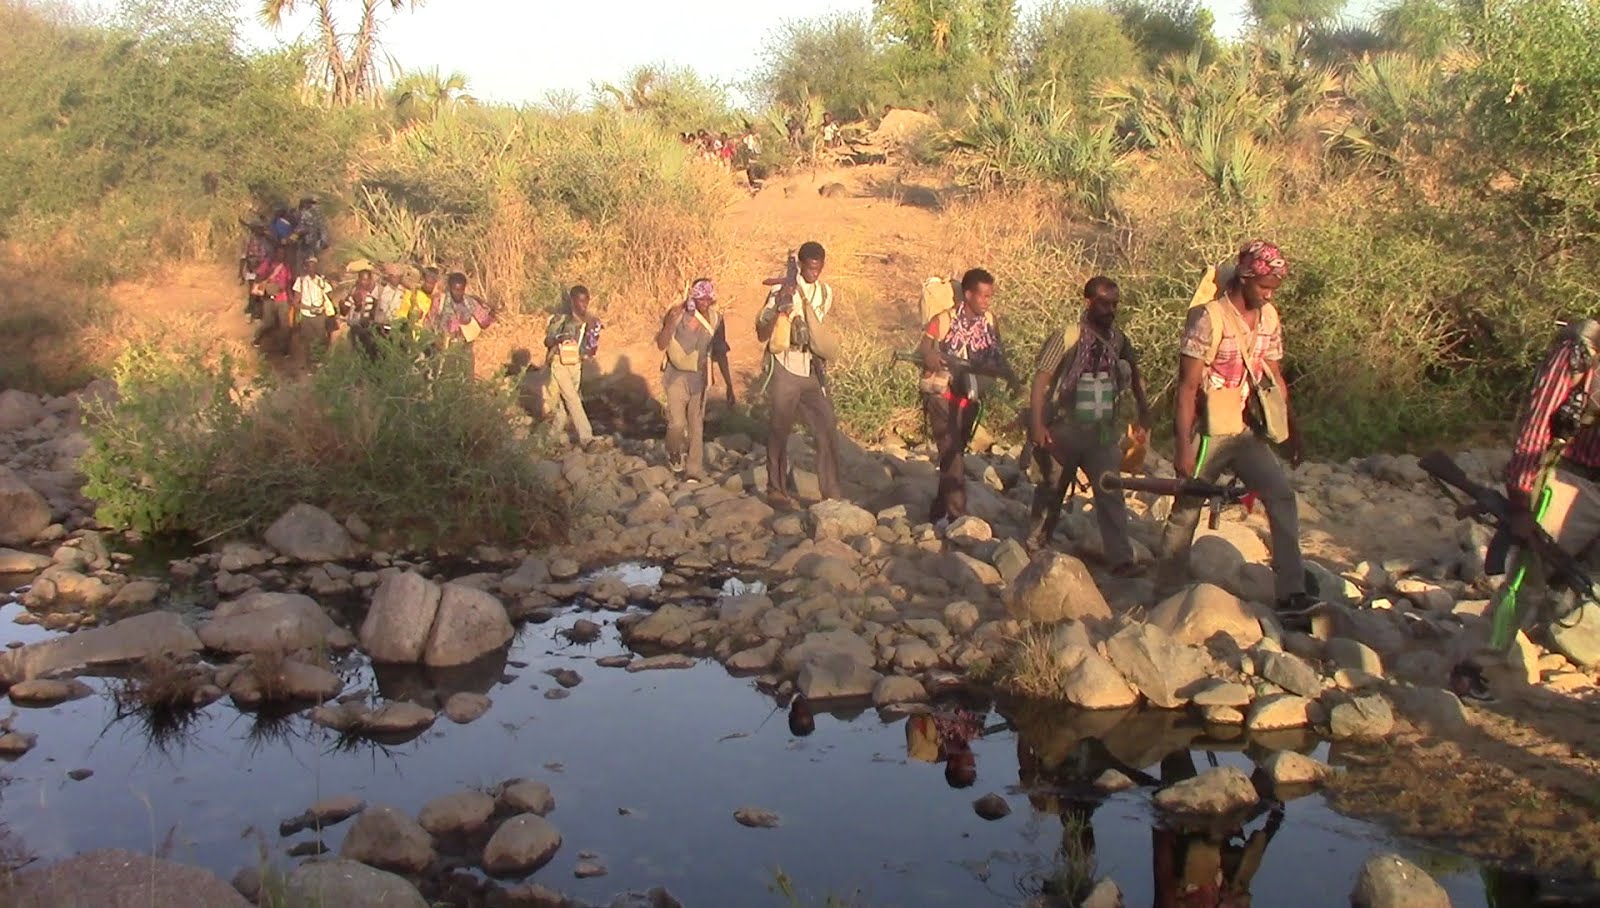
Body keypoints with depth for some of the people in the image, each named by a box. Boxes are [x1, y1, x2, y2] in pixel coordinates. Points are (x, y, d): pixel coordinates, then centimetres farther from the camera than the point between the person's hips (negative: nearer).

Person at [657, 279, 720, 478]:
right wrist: (670, 322, -29)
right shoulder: (678, 314, -12)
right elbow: (661, 345, -14)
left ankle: (694, 470, 11)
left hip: (699, 377, 2)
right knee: (677, 423, -11)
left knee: (696, 425, 4)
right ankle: (674, 454, 20)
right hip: (677, 375, -2)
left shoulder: (715, 320, -4)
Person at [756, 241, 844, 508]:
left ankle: (831, 490, 7)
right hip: (785, 371, -5)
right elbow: (762, 334, -13)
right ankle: (776, 490, 12)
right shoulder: (781, 291, -10)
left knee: (828, 428, 0)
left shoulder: (825, 293, 7)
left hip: (812, 370, 5)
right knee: (779, 431, 2)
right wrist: (779, 308, -25)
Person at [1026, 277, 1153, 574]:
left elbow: (1135, 377, 15)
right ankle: (1035, 548, 28)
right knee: (1051, 491, 11)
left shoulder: (1119, 340, 2)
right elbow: (1041, 379, -11)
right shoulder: (1067, 338, -11)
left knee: (1111, 494, -7)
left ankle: (1121, 559, -8)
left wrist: (1144, 417, 10)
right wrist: (1037, 424, -18)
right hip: (1065, 430, -3)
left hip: (1102, 432, 3)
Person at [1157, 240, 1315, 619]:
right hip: (1209, 431, -5)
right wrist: (1183, 446, -18)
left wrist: (1291, 430, 15)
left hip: (1248, 431, 6)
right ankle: (1167, 594, 19)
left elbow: (1274, 378, 16)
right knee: (1186, 511, 5)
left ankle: (1291, 593, -11)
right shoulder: (1209, 317, -15)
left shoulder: (1269, 317, 6)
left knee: (1282, 496, -11)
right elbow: (1187, 386, -15)